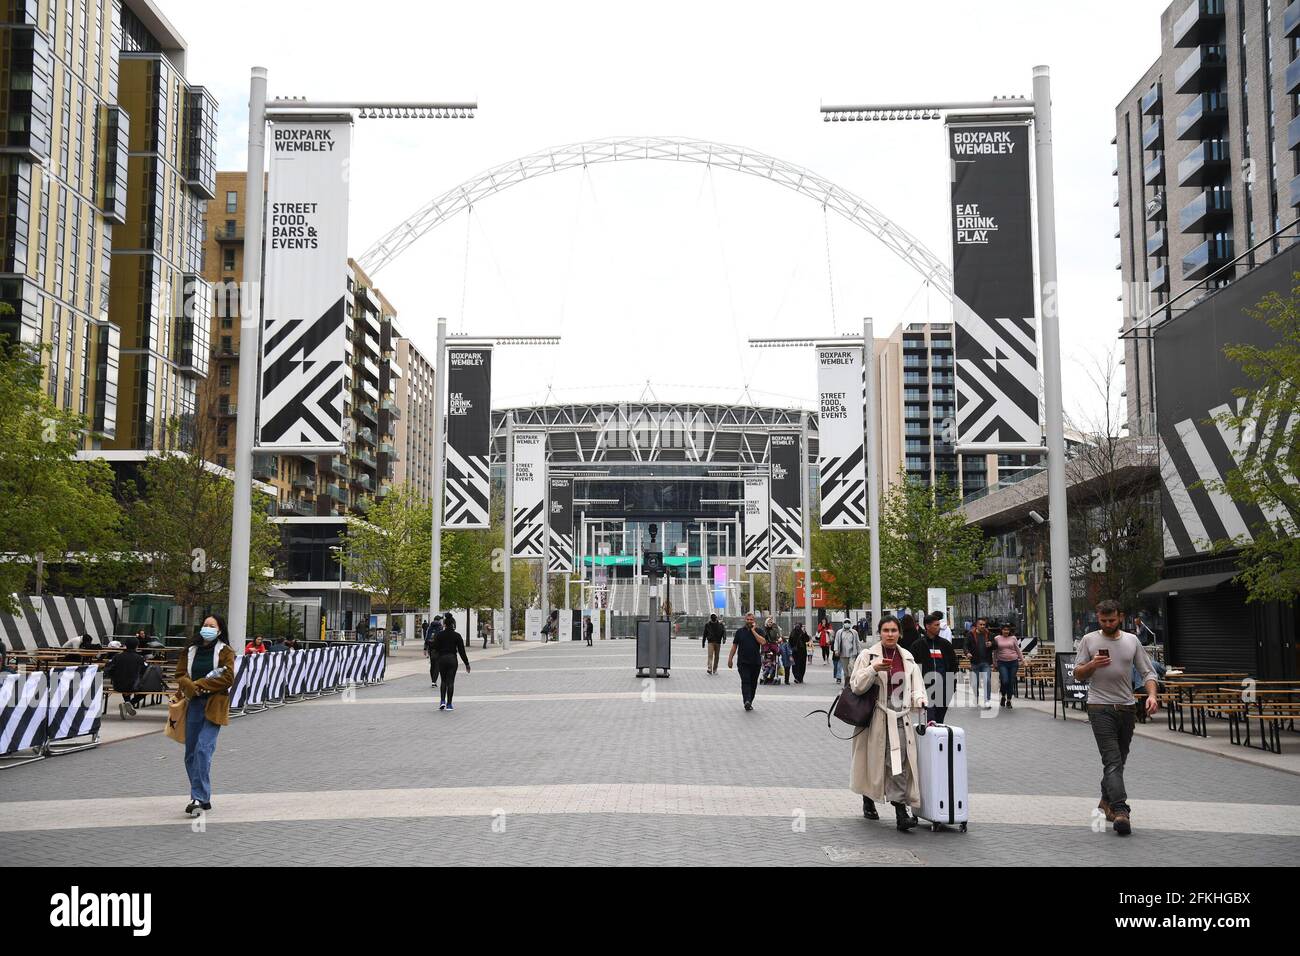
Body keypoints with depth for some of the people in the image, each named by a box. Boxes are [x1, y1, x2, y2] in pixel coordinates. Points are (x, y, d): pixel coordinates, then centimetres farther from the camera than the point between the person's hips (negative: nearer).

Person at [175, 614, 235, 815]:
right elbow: (180, 674, 9)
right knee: (190, 754, 7)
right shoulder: (192, 651, 14)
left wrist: (200, 685, -11)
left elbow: (227, 678, -10)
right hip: (194, 703, 6)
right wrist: (191, 688, -11)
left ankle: (200, 797, -19)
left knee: (203, 749, -18)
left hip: (214, 706, -6)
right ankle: (202, 797, 17)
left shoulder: (225, 652, 0)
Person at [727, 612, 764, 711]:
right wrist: (730, 659, 6)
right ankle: (747, 701, -29)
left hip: (755, 662, 1)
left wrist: (753, 631, -10)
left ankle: (749, 702, 20)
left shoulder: (758, 631, 6)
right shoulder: (740, 632, 8)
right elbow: (734, 646, 11)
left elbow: (762, 642, -13)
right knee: (745, 681, -15)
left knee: (753, 683, 8)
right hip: (743, 662, -1)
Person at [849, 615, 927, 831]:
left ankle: (901, 812, -12)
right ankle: (868, 802, 32)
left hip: (899, 718, 2)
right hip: (875, 718, -2)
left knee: (900, 763, -9)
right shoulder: (867, 655, -1)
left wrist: (920, 701, -7)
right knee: (873, 762, 8)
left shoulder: (907, 658, 12)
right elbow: (856, 686, -6)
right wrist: (873, 669, -20)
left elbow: (916, 684, 14)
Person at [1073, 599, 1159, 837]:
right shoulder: (1089, 640, 1)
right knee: (1112, 760, -14)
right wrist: (1092, 665, -17)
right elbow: (1078, 674, 3)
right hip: (1100, 708, -4)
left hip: (1126, 708, 4)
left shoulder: (1132, 641, 8)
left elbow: (1147, 672, 7)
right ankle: (1120, 810, -22)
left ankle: (1107, 800, 31)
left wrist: (1151, 695, -11)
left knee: (1119, 760, 14)